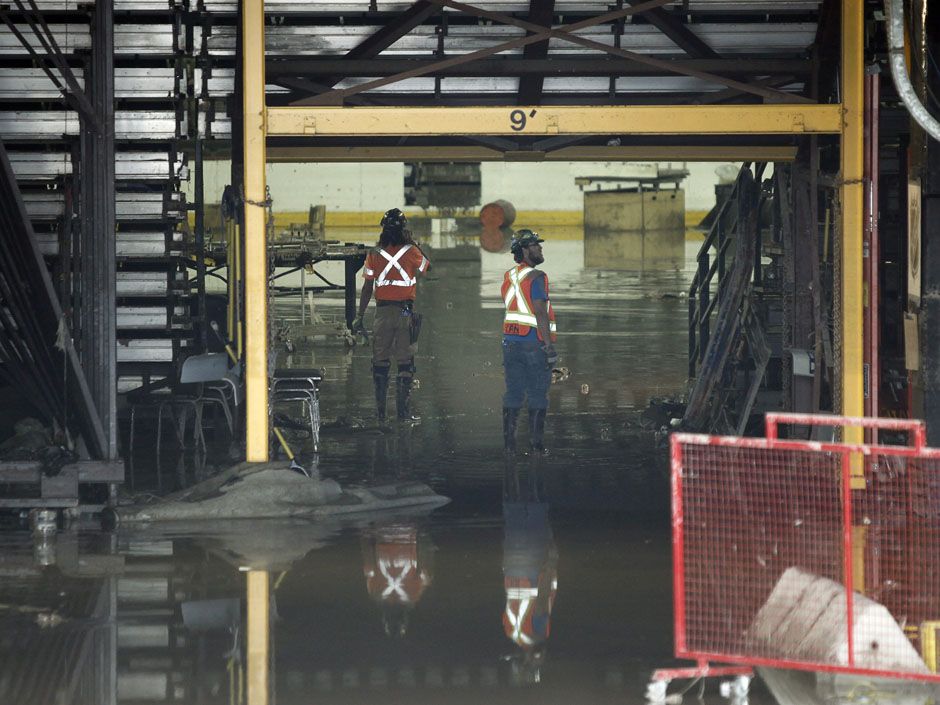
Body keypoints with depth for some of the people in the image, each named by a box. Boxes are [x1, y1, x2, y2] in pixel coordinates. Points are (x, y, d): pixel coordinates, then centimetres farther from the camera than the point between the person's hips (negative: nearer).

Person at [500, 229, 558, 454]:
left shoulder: (508, 277, 12)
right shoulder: (536, 277, -13)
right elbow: (540, 313, -18)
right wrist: (549, 346, -17)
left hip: (510, 340, 7)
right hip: (534, 342, -7)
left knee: (513, 393, 8)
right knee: (537, 395, 1)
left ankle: (509, 443, 7)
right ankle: (536, 443, 0)